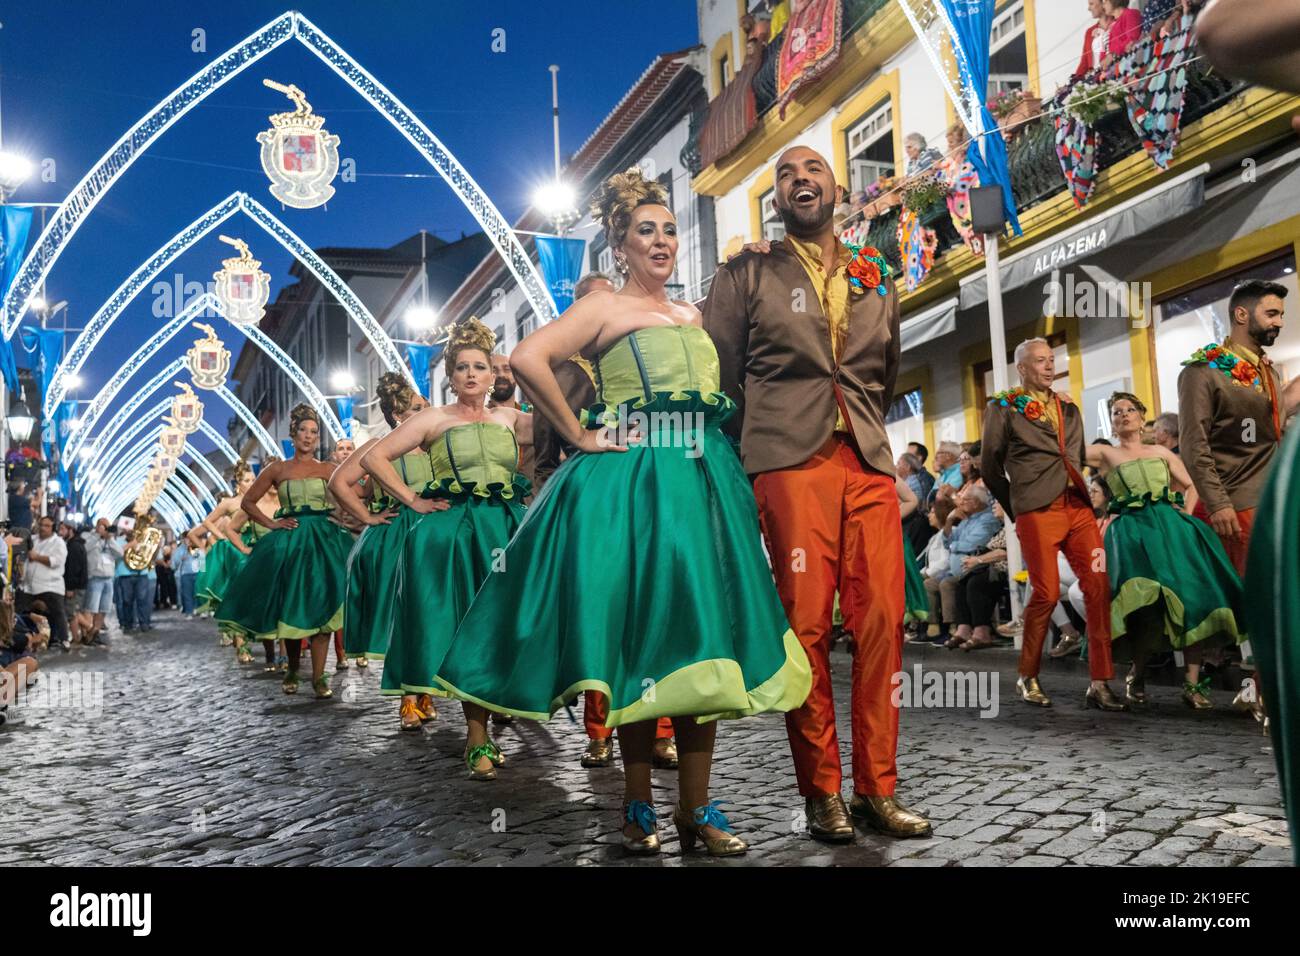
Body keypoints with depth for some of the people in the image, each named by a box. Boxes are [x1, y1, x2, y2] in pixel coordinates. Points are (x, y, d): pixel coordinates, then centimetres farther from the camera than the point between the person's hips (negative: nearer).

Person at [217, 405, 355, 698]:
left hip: (324, 539, -1)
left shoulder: (328, 469, 9)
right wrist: (271, 523, 2)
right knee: (289, 605, 2)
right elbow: (248, 502, 13)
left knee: (320, 605, -8)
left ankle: (318, 676, -5)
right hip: (288, 541, 1)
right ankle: (292, 669, 21)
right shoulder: (278, 469, 9)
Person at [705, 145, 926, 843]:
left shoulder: (876, 279, 20)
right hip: (790, 463, -3)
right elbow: (717, 372, 8)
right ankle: (822, 793, 3)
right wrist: (748, 452, 7)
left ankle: (877, 790, 6)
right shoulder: (747, 275, 11)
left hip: (869, 463, 3)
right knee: (806, 624, -6)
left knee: (881, 622, -3)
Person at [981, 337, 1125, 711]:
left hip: (1078, 507, 5)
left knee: (1099, 588, -5)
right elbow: (990, 467, 7)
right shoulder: (1003, 408, 5)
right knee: (1047, 593, -8)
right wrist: (1017, 507, 11)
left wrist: (1083, 493, 15)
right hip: (1037, 511, -5)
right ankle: (1027, 677, 10)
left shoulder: (1068, 408, 21)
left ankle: (1099, 684, 0)